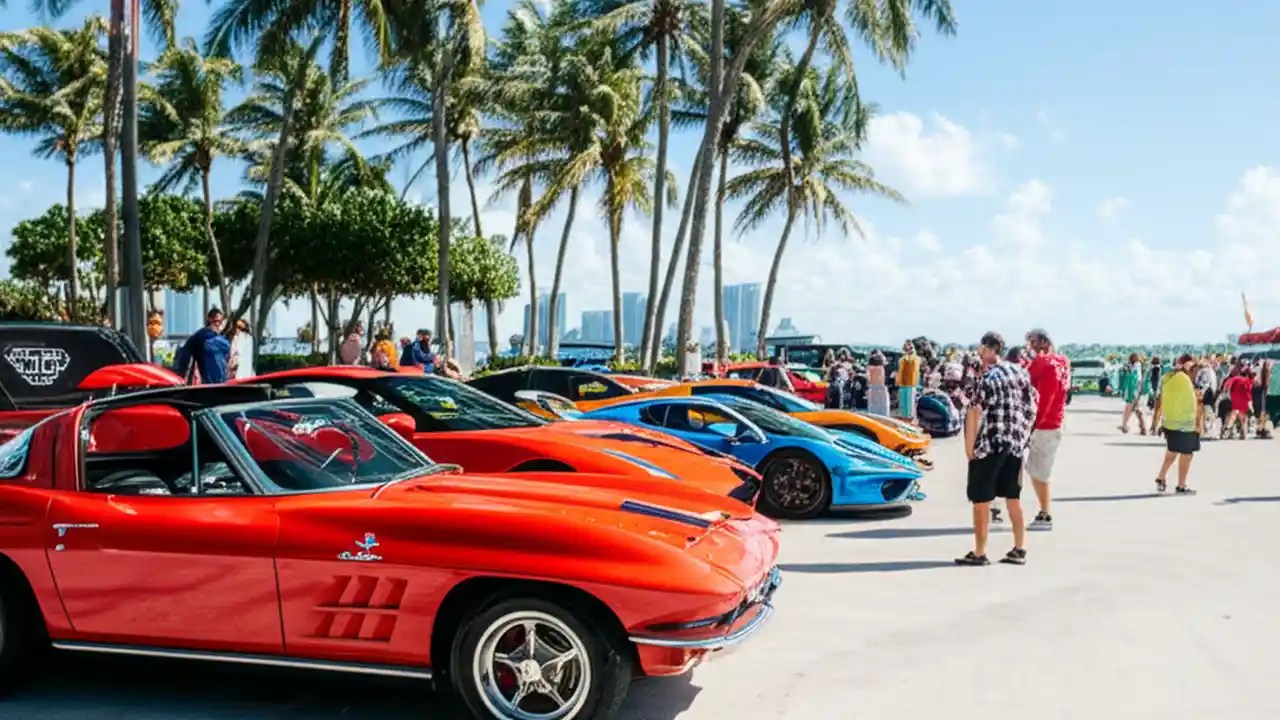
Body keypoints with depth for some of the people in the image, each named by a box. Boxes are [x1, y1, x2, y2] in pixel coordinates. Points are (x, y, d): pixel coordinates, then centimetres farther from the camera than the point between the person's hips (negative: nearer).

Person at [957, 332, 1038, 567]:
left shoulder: (989, 378, -15)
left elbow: (975, 414, -19)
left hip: (989, 446, -7)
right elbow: (1031, 408, 11)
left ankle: (979, 553, 5)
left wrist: (969, 447, -11)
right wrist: (1022, 437, 18)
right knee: (1013, 499, 15)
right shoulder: (1020, 372, 7)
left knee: (981, 501, 1)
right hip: (1016, 445, 7)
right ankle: (1019, 550, 19)